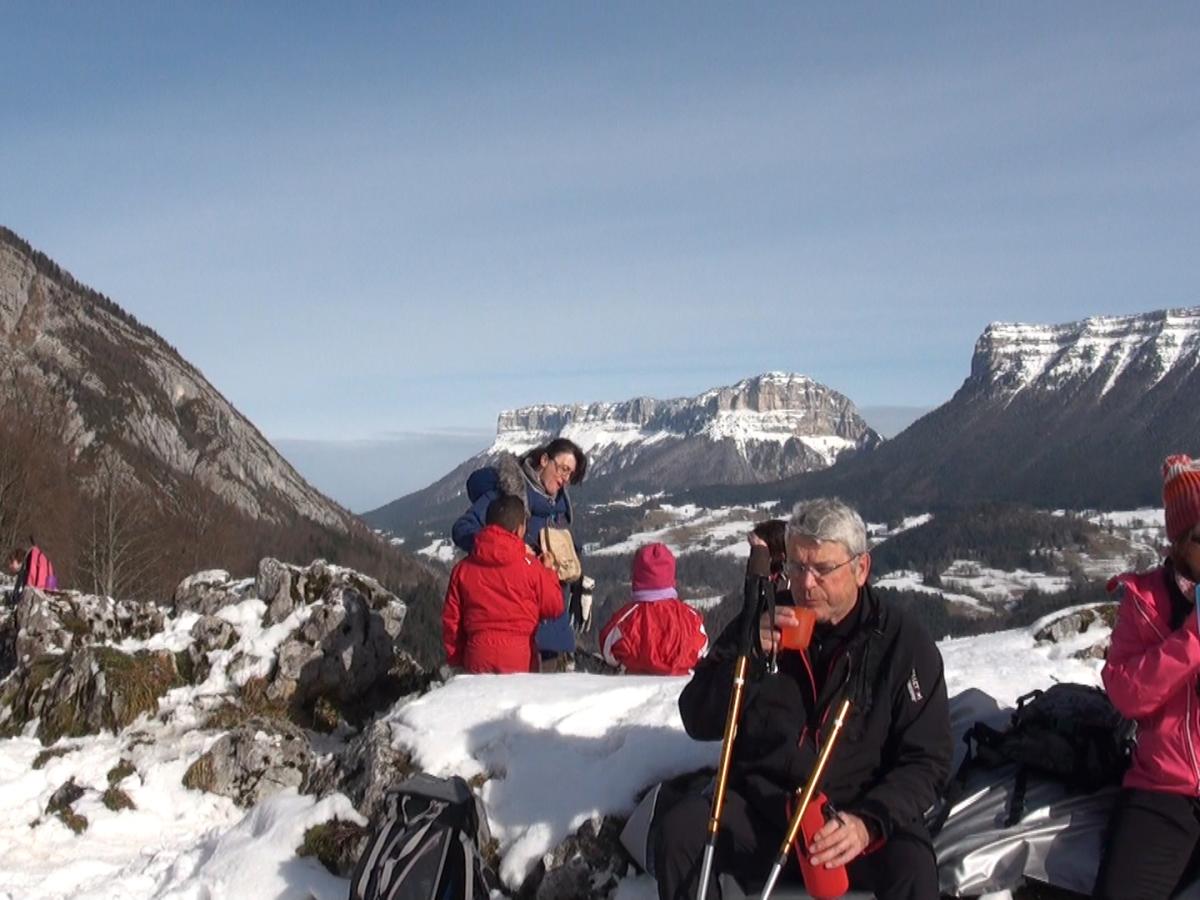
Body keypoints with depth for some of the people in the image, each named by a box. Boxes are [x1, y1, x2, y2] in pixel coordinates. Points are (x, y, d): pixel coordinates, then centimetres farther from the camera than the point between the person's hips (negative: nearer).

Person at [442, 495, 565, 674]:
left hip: (477, 660, 3)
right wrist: (549, 572, 18)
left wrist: (456, 661, 18)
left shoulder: (463, 568, 3)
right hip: (519, 659, -3)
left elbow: (451, 619, 7)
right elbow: (554, 607, 2)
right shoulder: (529, 565, -6)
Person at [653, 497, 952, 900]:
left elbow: (926, 760, -5)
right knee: (677, 833, -23)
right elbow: (699, 723, -2)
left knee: (911, 867, -32)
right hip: (759, 810, 3)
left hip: (855, 813, -2)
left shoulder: (904, 642, -5)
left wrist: (869, 822, -24)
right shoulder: (760, 622, 1)